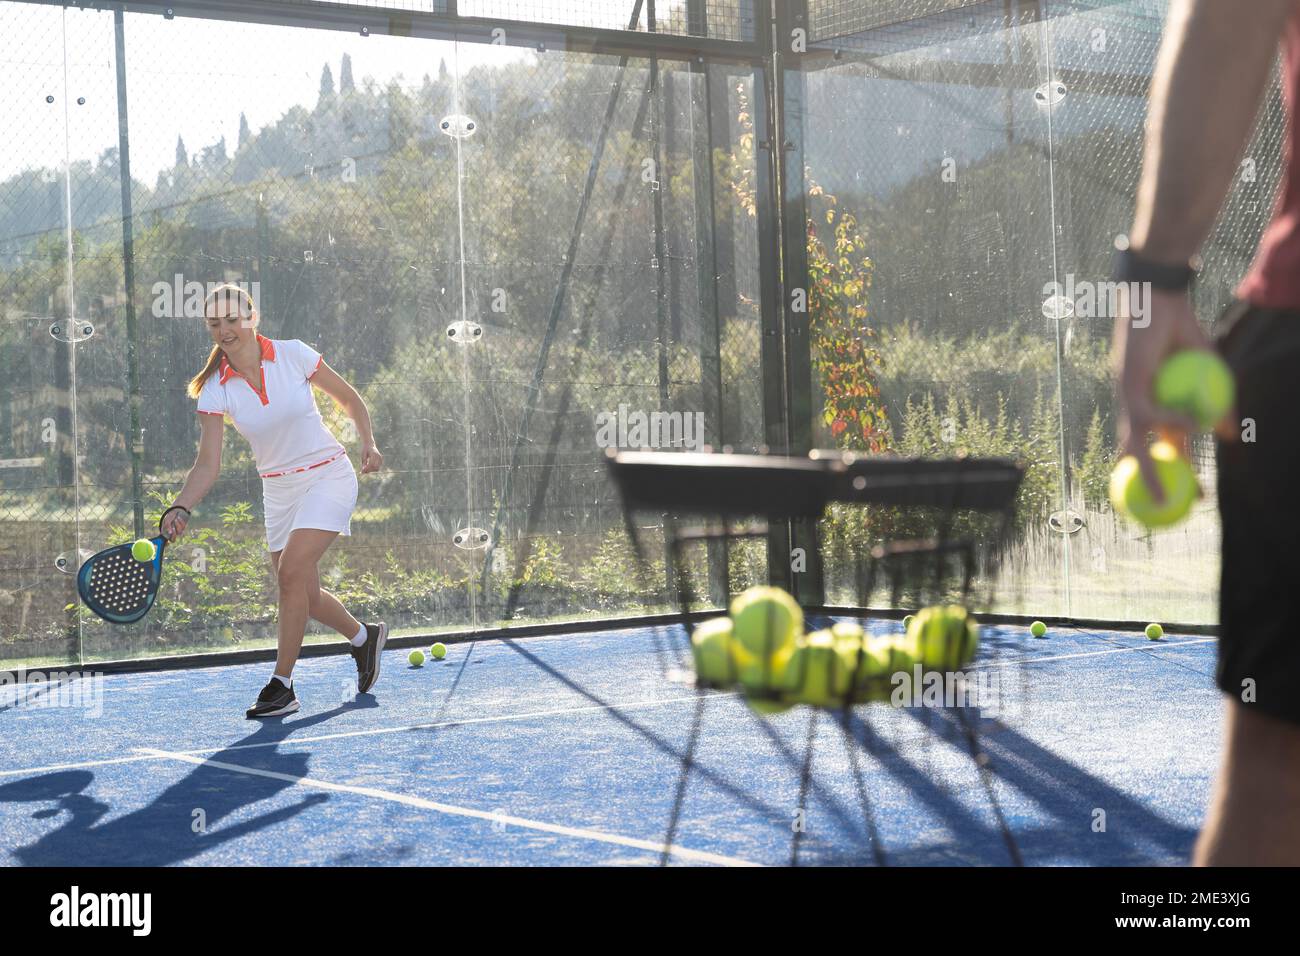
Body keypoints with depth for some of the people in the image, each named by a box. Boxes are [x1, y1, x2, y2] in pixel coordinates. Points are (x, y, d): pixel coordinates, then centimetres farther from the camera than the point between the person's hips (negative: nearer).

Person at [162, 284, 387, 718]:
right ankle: (365, 636, 37)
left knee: (291, 571, -20)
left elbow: (348, 397, 2)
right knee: (303, 594, 7)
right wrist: (182, 508, -30)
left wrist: (368, 443, -11)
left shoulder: (294, 355, -13)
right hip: (278, 491, 4)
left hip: (328, 475, -4)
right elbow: (208, 463, -14)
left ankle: (282, 686, -10)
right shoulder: (215, 390, -9)